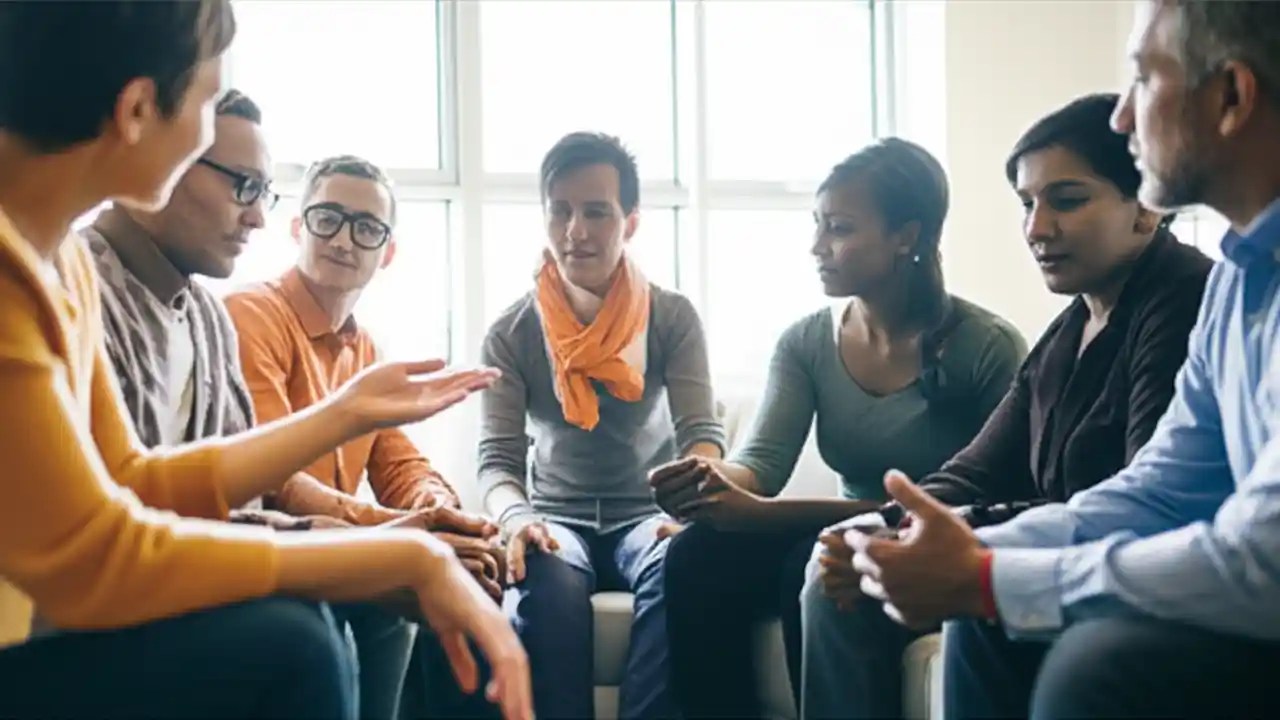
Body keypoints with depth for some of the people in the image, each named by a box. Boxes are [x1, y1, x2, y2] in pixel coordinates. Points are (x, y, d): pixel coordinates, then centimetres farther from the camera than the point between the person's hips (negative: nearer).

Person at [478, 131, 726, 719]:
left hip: (648, 513, 0)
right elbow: (499, 458, -5)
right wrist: (515, 518, -29)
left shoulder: (672, 318, 1)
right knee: (549, 584, -36)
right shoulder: (512, 333, 1)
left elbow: (701, 431, -7)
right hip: (558, 519, 0)